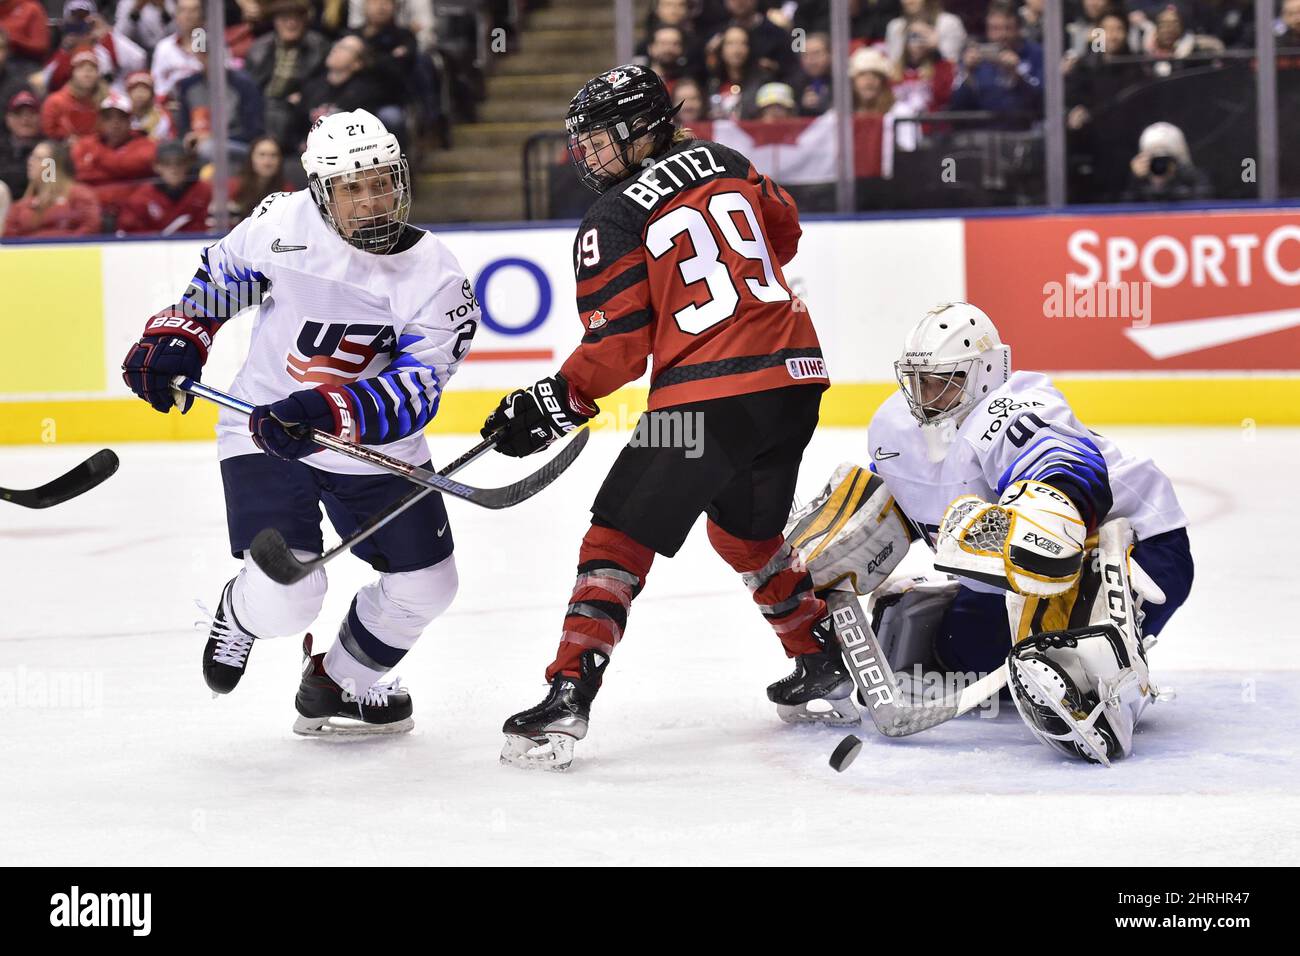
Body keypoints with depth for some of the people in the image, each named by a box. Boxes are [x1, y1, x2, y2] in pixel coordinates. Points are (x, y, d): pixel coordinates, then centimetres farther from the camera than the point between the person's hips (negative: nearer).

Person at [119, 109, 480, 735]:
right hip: (264, 433, -2)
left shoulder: (437, 278, -14)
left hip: (372, 445, 2)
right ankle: (239, 613, 24)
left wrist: (327, 412, -38)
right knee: (285, 600, -16)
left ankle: (338, 685, 32)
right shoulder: (283, 224, -12)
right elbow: (218, 276, 9)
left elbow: (414, 391, -24)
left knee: (425, 585, 5)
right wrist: (174, 340, -2)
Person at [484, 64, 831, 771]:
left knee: (621, 536, -1)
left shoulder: (612, 221, -4)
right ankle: (823, 656, 33)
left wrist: (558, 403, 2)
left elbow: (618, 343, -7)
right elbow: (785, 233, 29)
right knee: (745, 530, 29)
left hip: (707, 395, -7)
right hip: (796, 374, 7)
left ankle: (569, 693, -10)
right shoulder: (725, 164, 13)